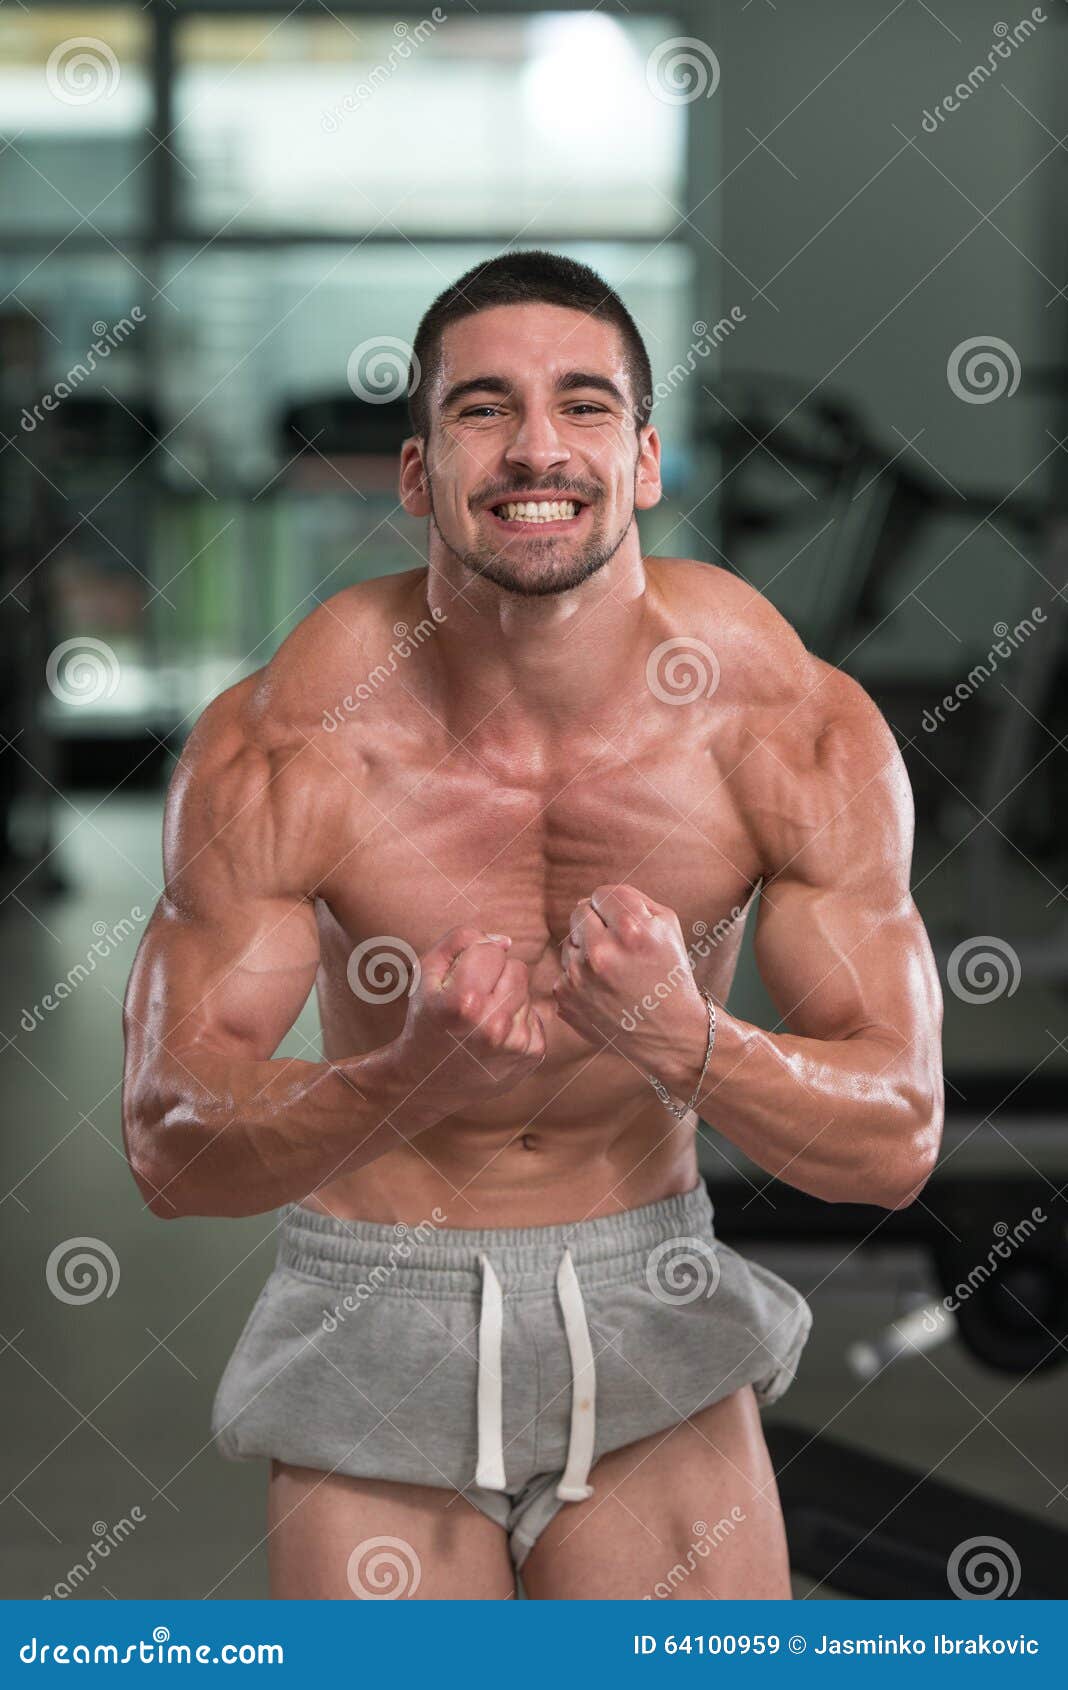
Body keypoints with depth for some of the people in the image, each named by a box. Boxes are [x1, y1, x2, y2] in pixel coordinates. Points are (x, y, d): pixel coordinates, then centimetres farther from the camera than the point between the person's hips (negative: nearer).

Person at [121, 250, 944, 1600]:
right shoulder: (277, 748, -19)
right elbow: (170, 1149, -17)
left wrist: (680, 1039, -33)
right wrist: (411, 1073, -36)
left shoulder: (797, 729, -15)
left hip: (647, 1316, 2)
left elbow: (894, 1144, -13)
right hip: (373, 1332, -1)